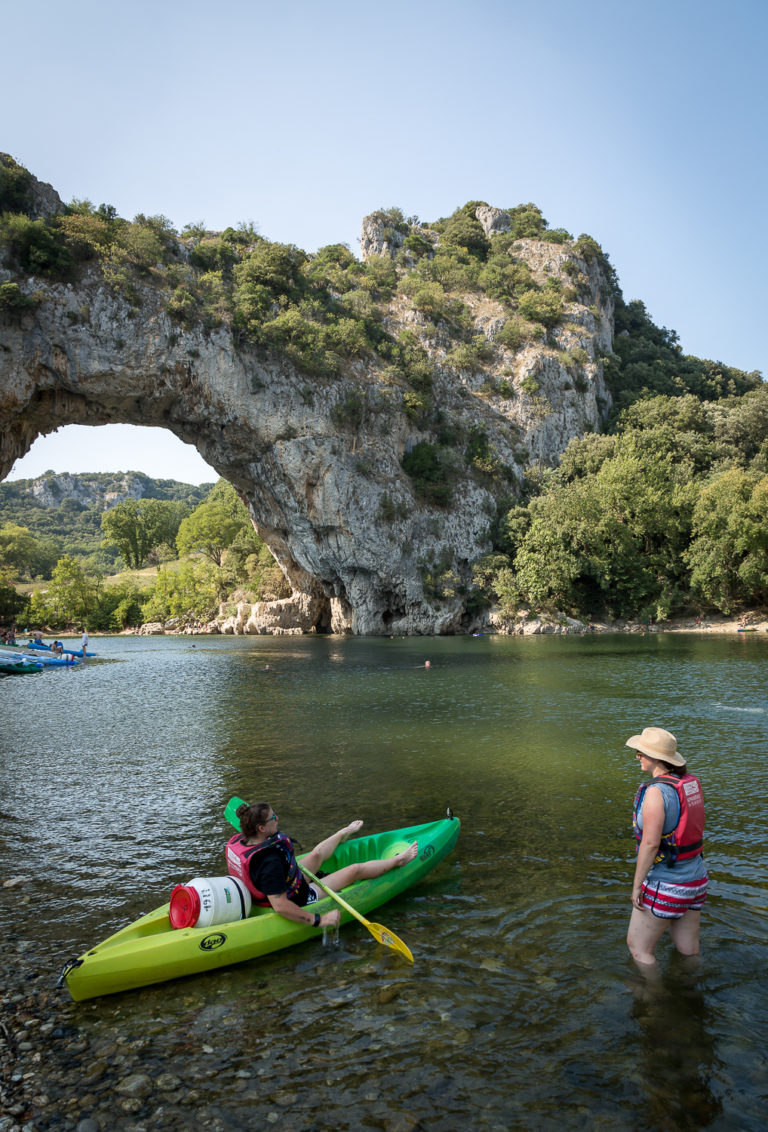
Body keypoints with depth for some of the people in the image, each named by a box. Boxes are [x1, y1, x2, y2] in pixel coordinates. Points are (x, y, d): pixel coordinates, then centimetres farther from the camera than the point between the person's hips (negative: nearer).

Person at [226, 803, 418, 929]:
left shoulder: (238, 842, -15)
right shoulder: (270, 861, -42)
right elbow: (280, 906, -42)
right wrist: (319, 920, -36)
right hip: (300, 899, -8)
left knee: (317, 853, 26)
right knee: (356, 869, 4)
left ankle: (344, 833, 60)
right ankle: (398, 860, 29)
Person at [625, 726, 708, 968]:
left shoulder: (655, 792, -26)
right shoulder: (690, 783, 0)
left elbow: (650, 843, -26)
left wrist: (637, 885, -16)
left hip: (665, 885, -8)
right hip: (695, 879, 8)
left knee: (638, 947, 11)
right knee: (688, 950, 22)